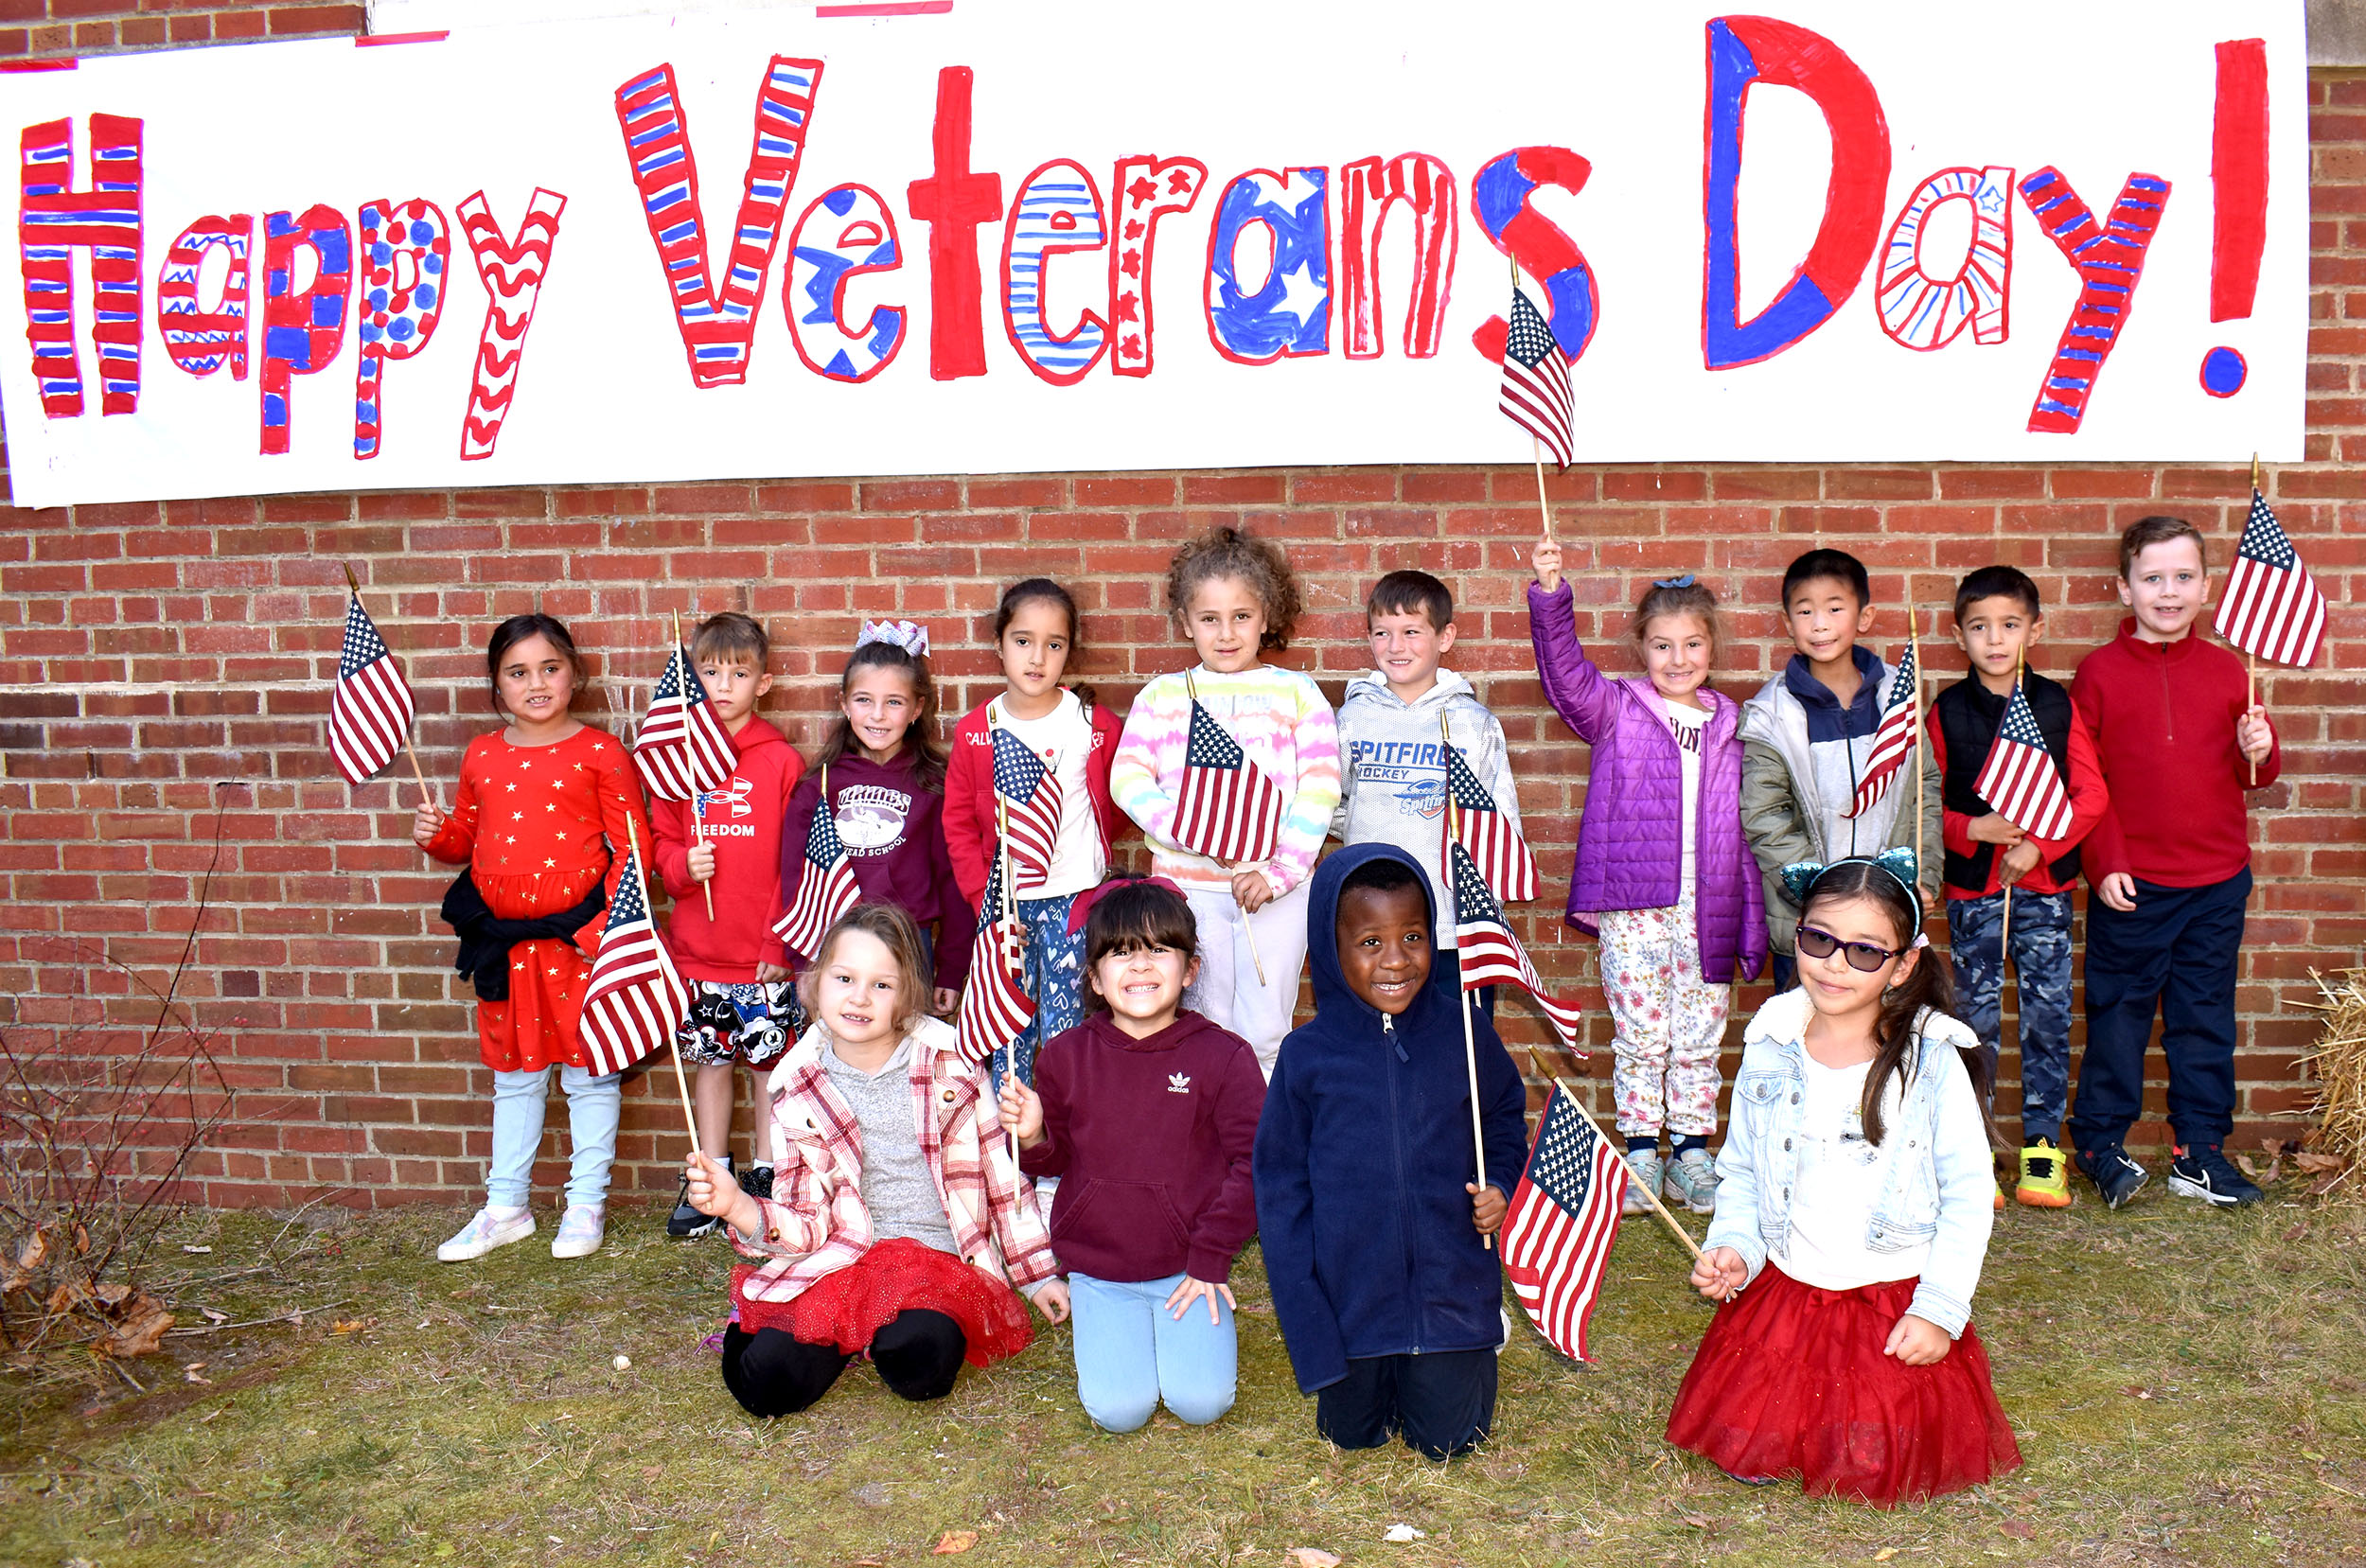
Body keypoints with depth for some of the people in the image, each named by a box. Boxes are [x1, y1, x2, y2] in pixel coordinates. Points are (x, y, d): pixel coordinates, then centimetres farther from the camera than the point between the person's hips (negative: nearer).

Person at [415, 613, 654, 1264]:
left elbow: (633, 844, -8)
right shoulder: (482, 756, 6)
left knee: (588, 1073, 7)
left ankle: (587, 1205, 22)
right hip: (503, 936, 5)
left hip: (577, 936, -4)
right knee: (514, 1074, 16)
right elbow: (467, 839, 19)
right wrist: (436, 835, -4)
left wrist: (606, 927, -16)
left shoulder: (599, 752, -8)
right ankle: (505, 1208, 28)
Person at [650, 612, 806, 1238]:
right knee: (711, 1061, 14)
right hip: (699, 945, 3)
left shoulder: (780, 760, -6)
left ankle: (765, 1175, 21)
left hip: (767, 950, -3)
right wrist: (681, 867, -11)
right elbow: (661, 838, 11)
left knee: (773, 1059, 6)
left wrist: (782, 938, -10)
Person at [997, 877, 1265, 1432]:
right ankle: (1119, 1330, 19)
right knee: (1118, 1409, -13)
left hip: (1188, 1266, -1)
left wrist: (1210, 1257, -7)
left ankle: (1184, 1322, 17)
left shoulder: (1222, 1056, -7)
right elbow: (1056, 1160, 9)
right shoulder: (1066, 1055, -1)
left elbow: (1253, 1161, -5)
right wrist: (1032, 1136, -15)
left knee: (1201, 1401, -15)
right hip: (1097, 1269, 1)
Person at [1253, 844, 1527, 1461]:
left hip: (1451, 1287, 0)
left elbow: (1506, 1118, 13)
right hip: (1350, 1290, 0)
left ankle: (1479, 1340, 37)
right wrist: (1304, 1312, -5)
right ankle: (1374, 1368, 43)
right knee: (1352, 1433, 13)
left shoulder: (1463, 1034, -7)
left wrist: (1502, 1185, -7)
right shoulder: (1306, 1055, -9)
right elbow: (1280, 1184, -2)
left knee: (1447, 1438, 9)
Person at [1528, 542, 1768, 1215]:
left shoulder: (1728, 726, 9)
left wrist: (1752, 931, 9)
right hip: (1633, 907, -2)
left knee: (1699, 1041, 10)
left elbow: (1743, 831, 10)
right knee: (1640, 1038, 5)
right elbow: (1566, 672, -17)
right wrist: (1549, 595, -32)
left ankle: (1692, 1154, 23)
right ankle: (1639, 1156, 17)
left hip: (1708, 909, 2)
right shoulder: (1616, 712, 2)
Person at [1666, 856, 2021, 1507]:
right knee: (1746, 1453, -1)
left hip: (1895, 1305, -2)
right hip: (1782, 1291, 3)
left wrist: (1939, 1307, -11)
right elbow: (1740, 1170, 8)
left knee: (1875, 1469, -6)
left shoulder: (1934, 1062, -12)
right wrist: (1733, 1247, -8)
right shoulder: (1770, 1050, -3)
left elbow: (1969, 1193, -7)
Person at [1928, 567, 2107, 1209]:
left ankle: (2043, 1144, 15)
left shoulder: (2058, 706, 2)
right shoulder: (1946, 712, 1)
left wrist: (2040, 845, -12)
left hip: (2044, 886, 0)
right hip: (1971, 888, 0)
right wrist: (1969, 829, -15)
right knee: (1975, 1019, 5)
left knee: (2048, 1016, 2)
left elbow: (2091, 795, 0)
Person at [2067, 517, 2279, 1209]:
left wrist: (2260, 752, -11)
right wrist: (2104, 864, -10)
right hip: (2131, 883, -3)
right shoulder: (2099, 672, -4)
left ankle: (2200, 1150, 22)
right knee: (2118, 1015, 5)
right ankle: (2100, 1143, 18)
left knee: (2206, 1017, 11)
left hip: (2218, 879, 3)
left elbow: (2253, 774, 12)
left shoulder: (2225, 671, 6)